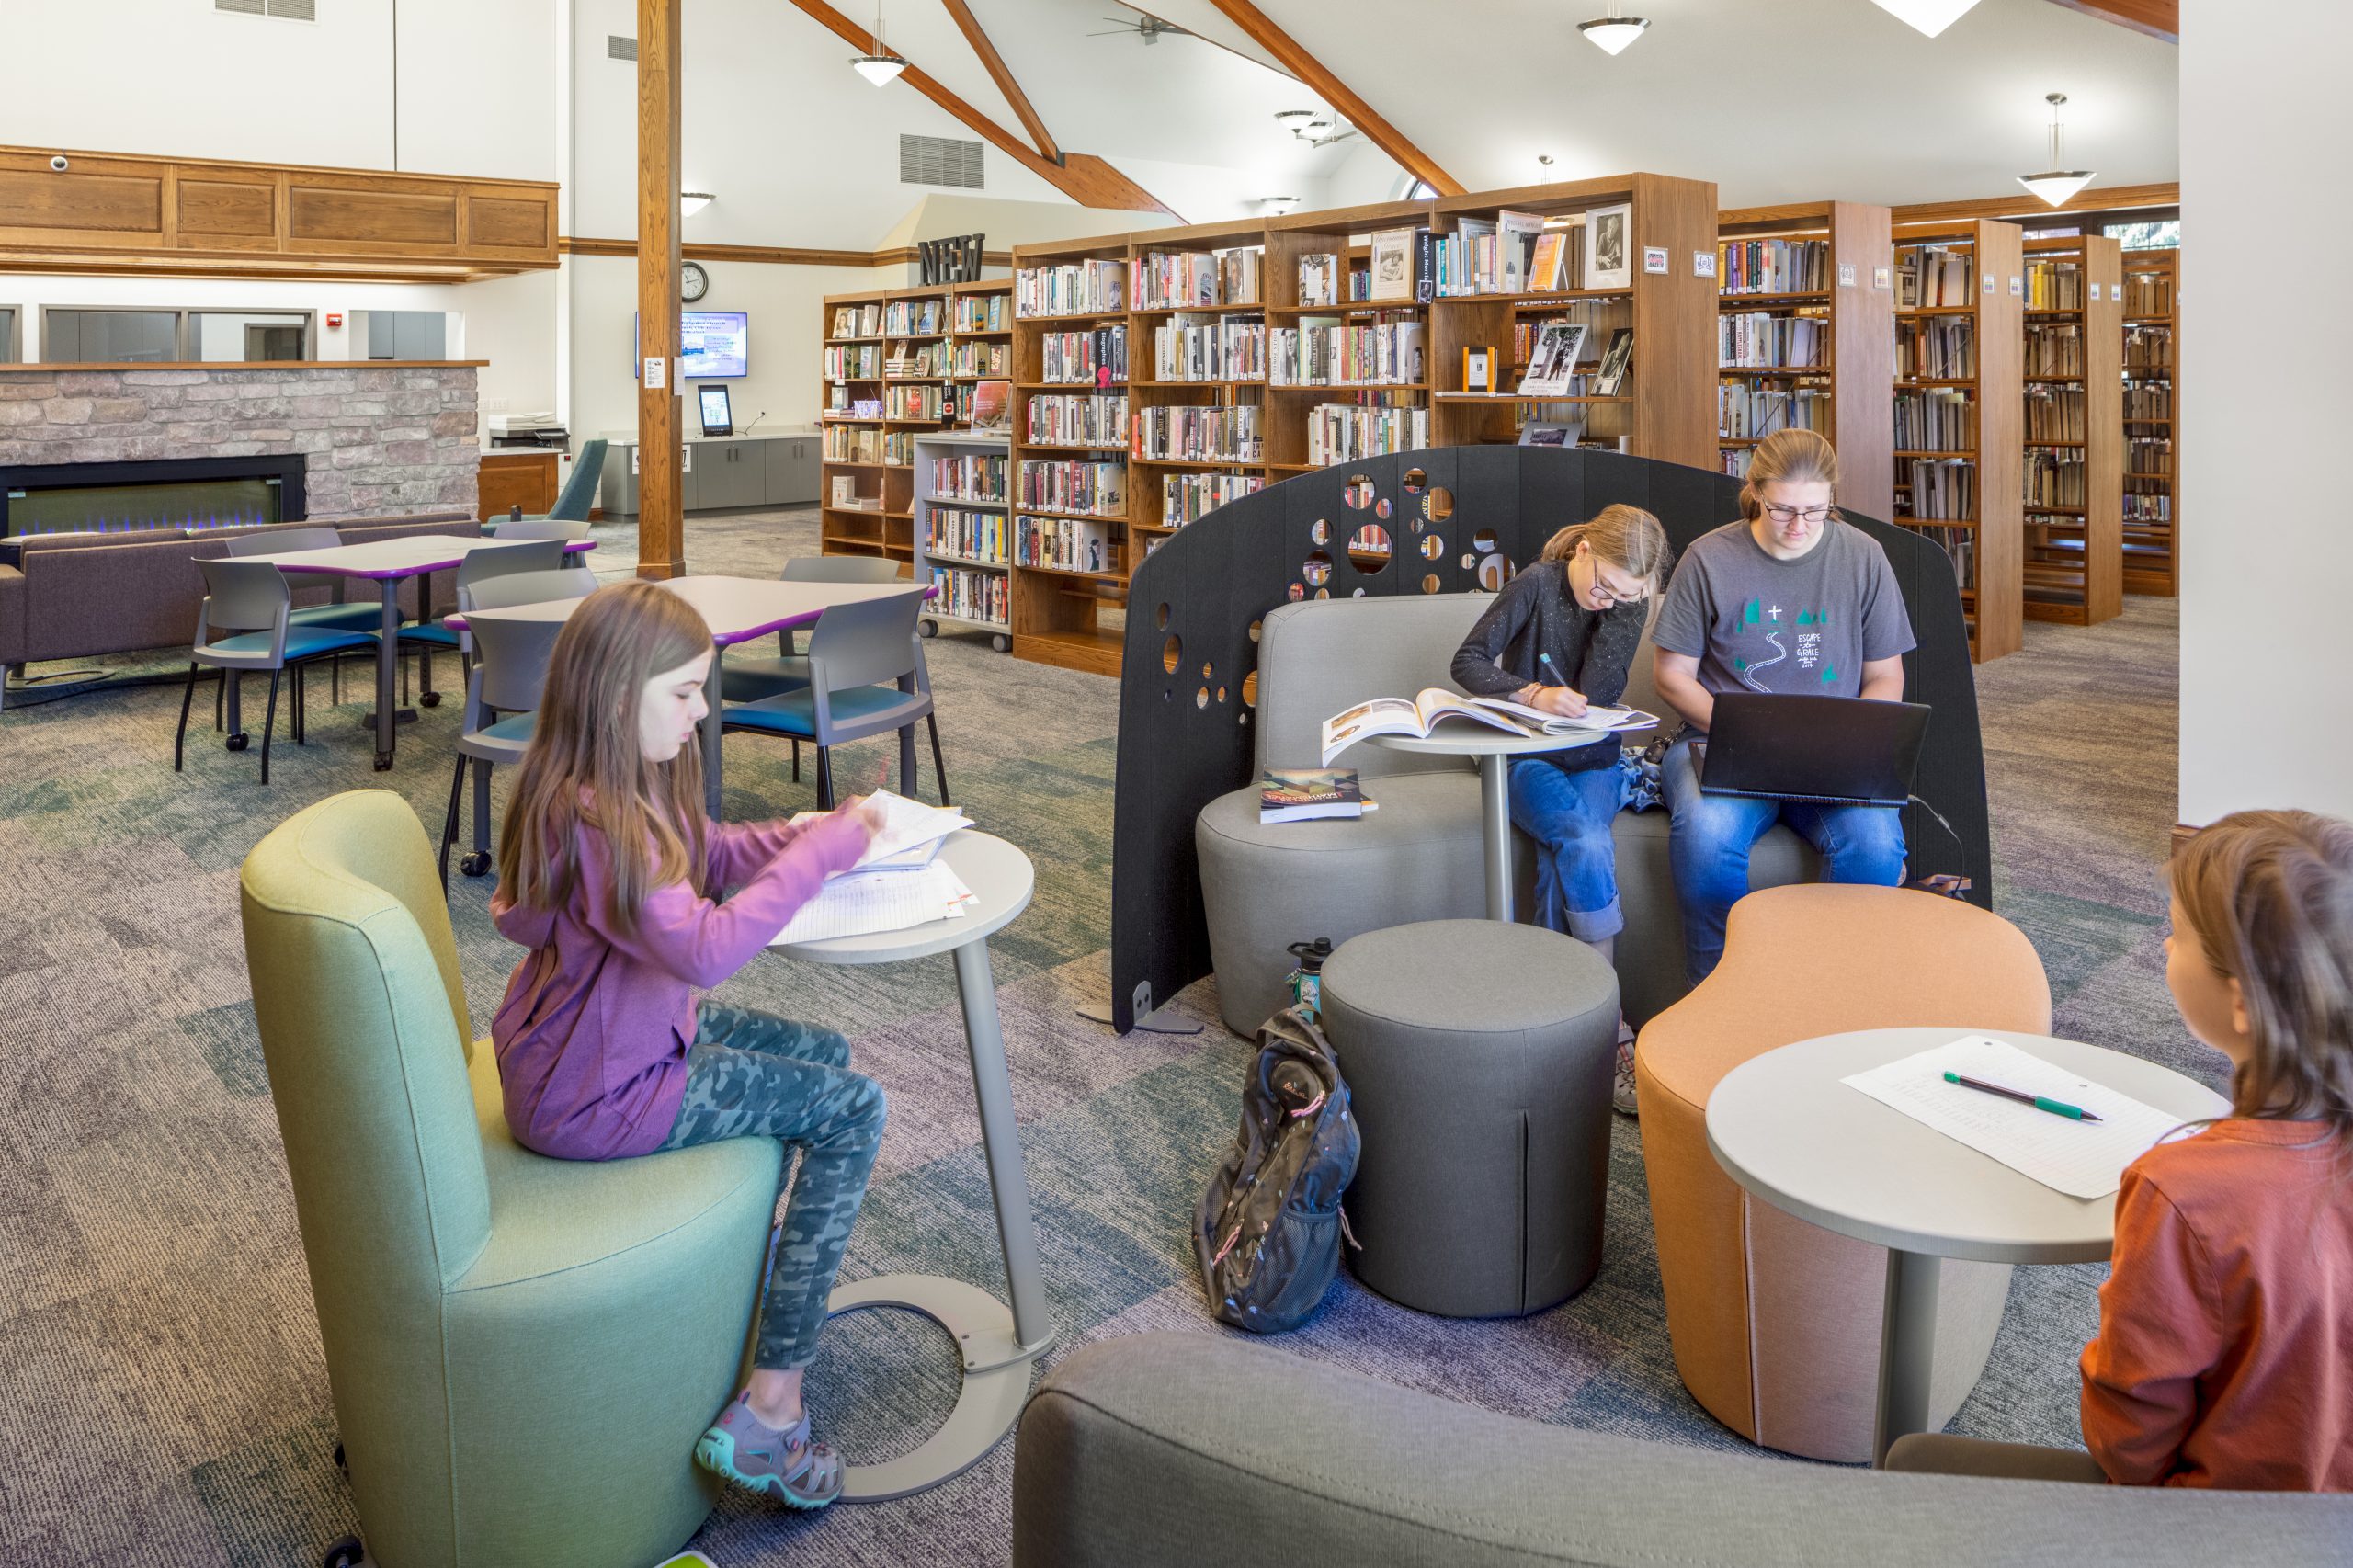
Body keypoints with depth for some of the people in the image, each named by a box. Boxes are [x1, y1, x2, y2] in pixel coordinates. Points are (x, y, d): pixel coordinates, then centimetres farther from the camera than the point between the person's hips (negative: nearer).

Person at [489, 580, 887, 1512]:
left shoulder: (638, 788, 1)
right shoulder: (590, 821, -30)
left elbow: (711, 855, 13)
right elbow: (707, 948, -38)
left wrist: (814, 834, -4)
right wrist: (822, 852, -29)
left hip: (632, 1036, 10)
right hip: (594, 1099, -10)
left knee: (822, 1056, 19)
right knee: (853, 1112, -8)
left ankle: (761, 1265, 31)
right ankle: (770, 1411, -8)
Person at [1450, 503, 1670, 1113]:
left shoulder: (1629, 604, 3)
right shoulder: (1537, 584, -6)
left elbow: (1594, 691, -12)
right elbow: (1467, 661, -11)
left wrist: (1623, 599, -13)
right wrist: (1532, 694, -27)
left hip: (1592, 761, 3)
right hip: (1525, 760, -3)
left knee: (1567, 858, -31)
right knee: (1587, 844, -32)